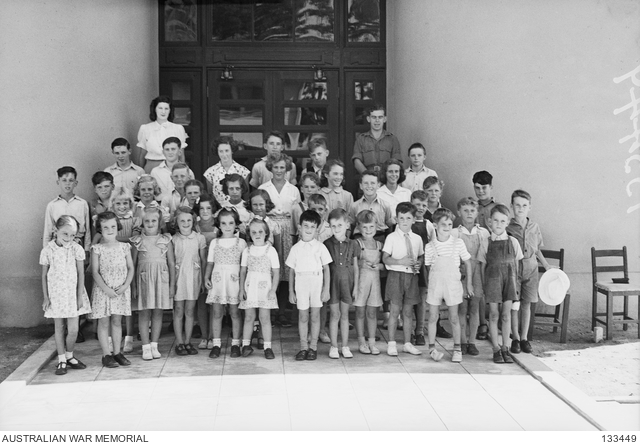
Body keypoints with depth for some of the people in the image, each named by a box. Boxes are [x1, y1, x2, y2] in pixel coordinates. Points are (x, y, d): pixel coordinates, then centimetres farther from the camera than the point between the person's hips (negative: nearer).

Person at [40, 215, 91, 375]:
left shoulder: (76, 249, -6)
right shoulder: (47, 250, -6)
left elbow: (81, 274, -3)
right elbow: (44, 275, 1)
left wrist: (80, 296, -5)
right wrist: (46, 297, -1)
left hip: (72, 293, 0)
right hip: (56, 294, 0)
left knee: (73, 330, -1)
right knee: (59, 328, 7)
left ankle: (69, 356, 20)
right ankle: (61, 360, 16)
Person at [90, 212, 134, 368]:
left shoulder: (124, 247, 1)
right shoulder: (97, 249, -6)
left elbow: (131, 268, 4)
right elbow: (95, 272, -8)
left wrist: (125, 285, -10)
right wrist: (106, 289, -16)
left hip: (121, 291, 2)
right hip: (102, 290, -2)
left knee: (117, 321, 10)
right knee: (104, 322, 4)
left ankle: (117, 352, 17)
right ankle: (106, 355, 10)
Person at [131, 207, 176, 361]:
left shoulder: (165, 240, 3)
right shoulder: (138, 241, 2)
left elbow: (172, 263, 5)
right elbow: (133, 264, 4)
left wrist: (172, 284, 1)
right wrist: (133, 286, -1)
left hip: (161, 279, 1)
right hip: (143, 279, -1)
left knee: (157, 313, 6)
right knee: (144, 313, 0)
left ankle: (154, 345, 15)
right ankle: (146, 347, 7)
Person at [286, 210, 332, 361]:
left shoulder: (320, 247, 2)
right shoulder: (295, 248, 5)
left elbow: (326, 269, 3)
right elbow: (291, 270, 8)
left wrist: (326, 289, -2)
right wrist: (291, 291, 6)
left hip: (317, 282, -1)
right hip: (301, 283, 1)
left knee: (315, 315, 4)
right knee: (302, 316, 5)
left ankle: (313, 347, 14)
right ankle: (303, 347, 14)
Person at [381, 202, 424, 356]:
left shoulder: (417, 239, 8)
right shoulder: (392, 237, -3)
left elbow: (420, 257, 15)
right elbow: (385, 258, -6)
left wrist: (419, 264, -7)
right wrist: (400, 261, -20)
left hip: (412, 276, 3)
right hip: (396, 275, -3)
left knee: (408, 311, 9)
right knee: (395, 310, 0)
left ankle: (408, 343, 18)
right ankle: (391, 343, 9)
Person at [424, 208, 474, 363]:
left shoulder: (458, 243, -4)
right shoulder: (429, 247, -3)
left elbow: (467, 263, 4)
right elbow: (429, 267, 6)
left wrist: (469, 283, 4)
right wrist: (428, 285, 3)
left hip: (452, 284, -1)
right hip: (435, 284, 1)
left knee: (454, 318, 6)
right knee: (432, 317, 6)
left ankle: (457, 349, 18)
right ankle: (432, 347, 17)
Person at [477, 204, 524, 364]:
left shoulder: (513, 242, 4)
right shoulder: (486, 243, 0)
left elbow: (516, 263, 9)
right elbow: (483, 265, 4)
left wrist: (515, 282, 7)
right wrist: (484, 285, 1)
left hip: (509, 279, 1)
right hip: (492, 278, -1)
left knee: (506, 315, 3)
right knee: (494, 314, 1)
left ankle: (505, 348, 12)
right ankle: (496, 349, 9)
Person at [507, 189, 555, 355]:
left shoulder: (534, 227, 6)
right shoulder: (507, 228, -6)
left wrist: (547, 265, 18)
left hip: (531, 269, 3)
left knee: (526, 304, 7)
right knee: (513, 305, 0)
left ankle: (524, 338, 18)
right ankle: (515, 338, 13)